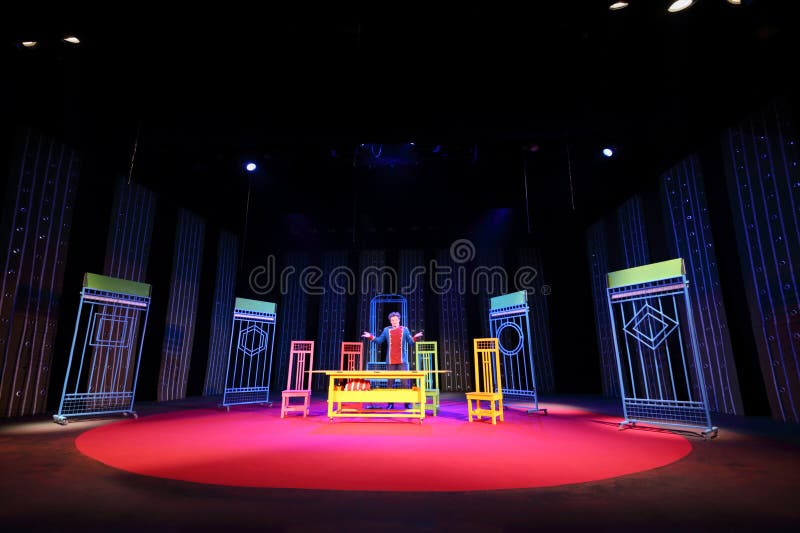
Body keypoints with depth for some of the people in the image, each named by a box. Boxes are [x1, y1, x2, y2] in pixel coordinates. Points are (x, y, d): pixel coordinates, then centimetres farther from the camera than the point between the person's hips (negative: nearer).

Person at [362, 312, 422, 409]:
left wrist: (415, 337, -17)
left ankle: (407, 403, 9)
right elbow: (379, 340, 8)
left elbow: (410, 342, 2)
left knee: (405, 382, -1)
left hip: (402, 360, -1)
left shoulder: (405, 329, 6)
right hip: (390, 361, 1)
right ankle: (390, 403, 14)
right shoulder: (386, 330, 8)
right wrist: (371, 337, -6)